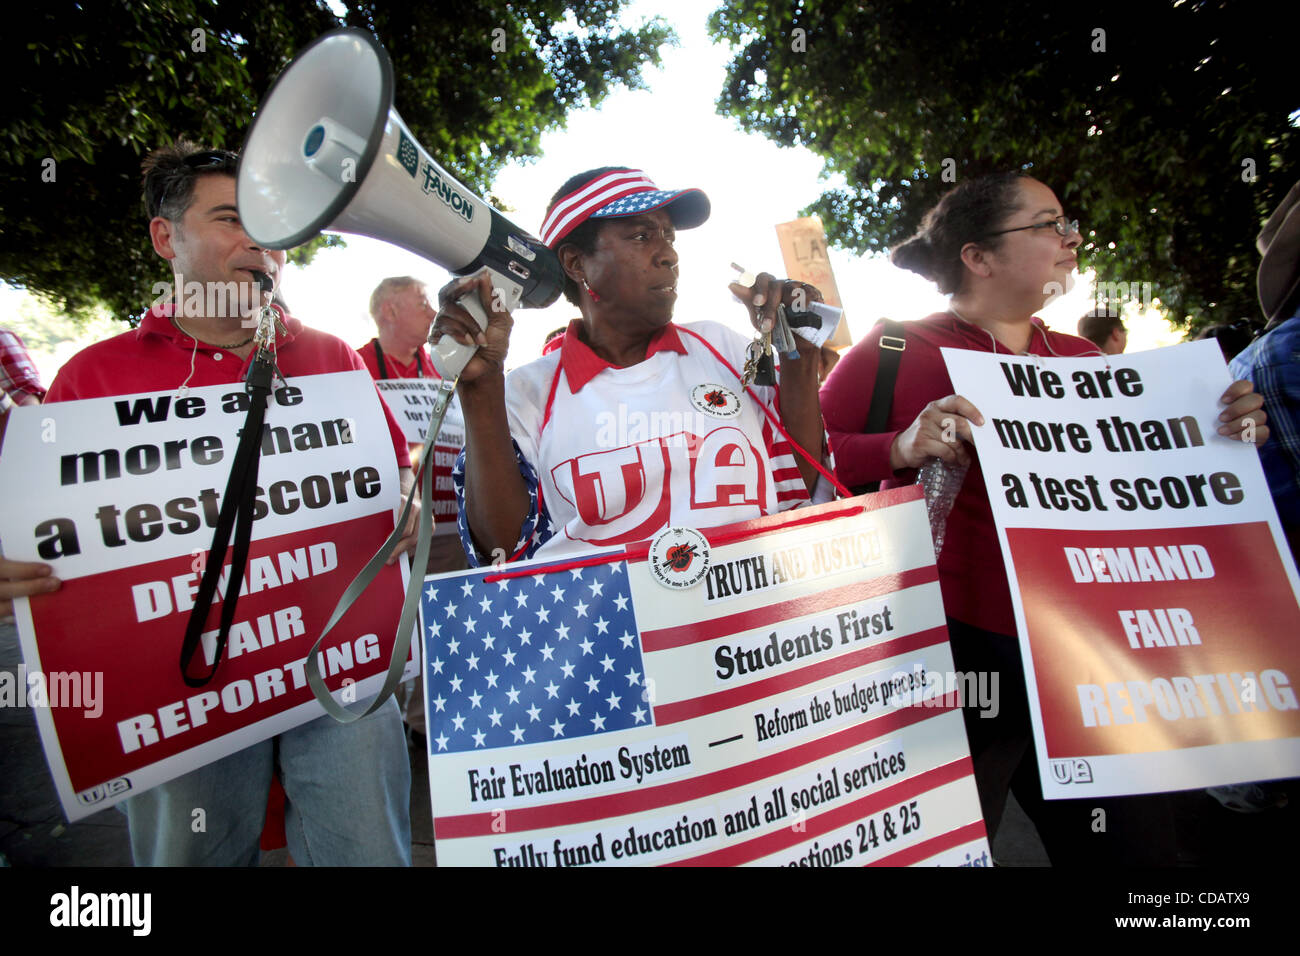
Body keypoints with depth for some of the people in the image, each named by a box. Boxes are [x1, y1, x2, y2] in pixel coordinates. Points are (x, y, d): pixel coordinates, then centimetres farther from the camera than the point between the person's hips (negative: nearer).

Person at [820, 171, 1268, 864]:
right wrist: (902, 448, -27)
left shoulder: (1084, 358, 13)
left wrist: (1222, 436, 5)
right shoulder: (898, 352, -6)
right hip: (958, 655, -6)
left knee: (1136, 846, 16)